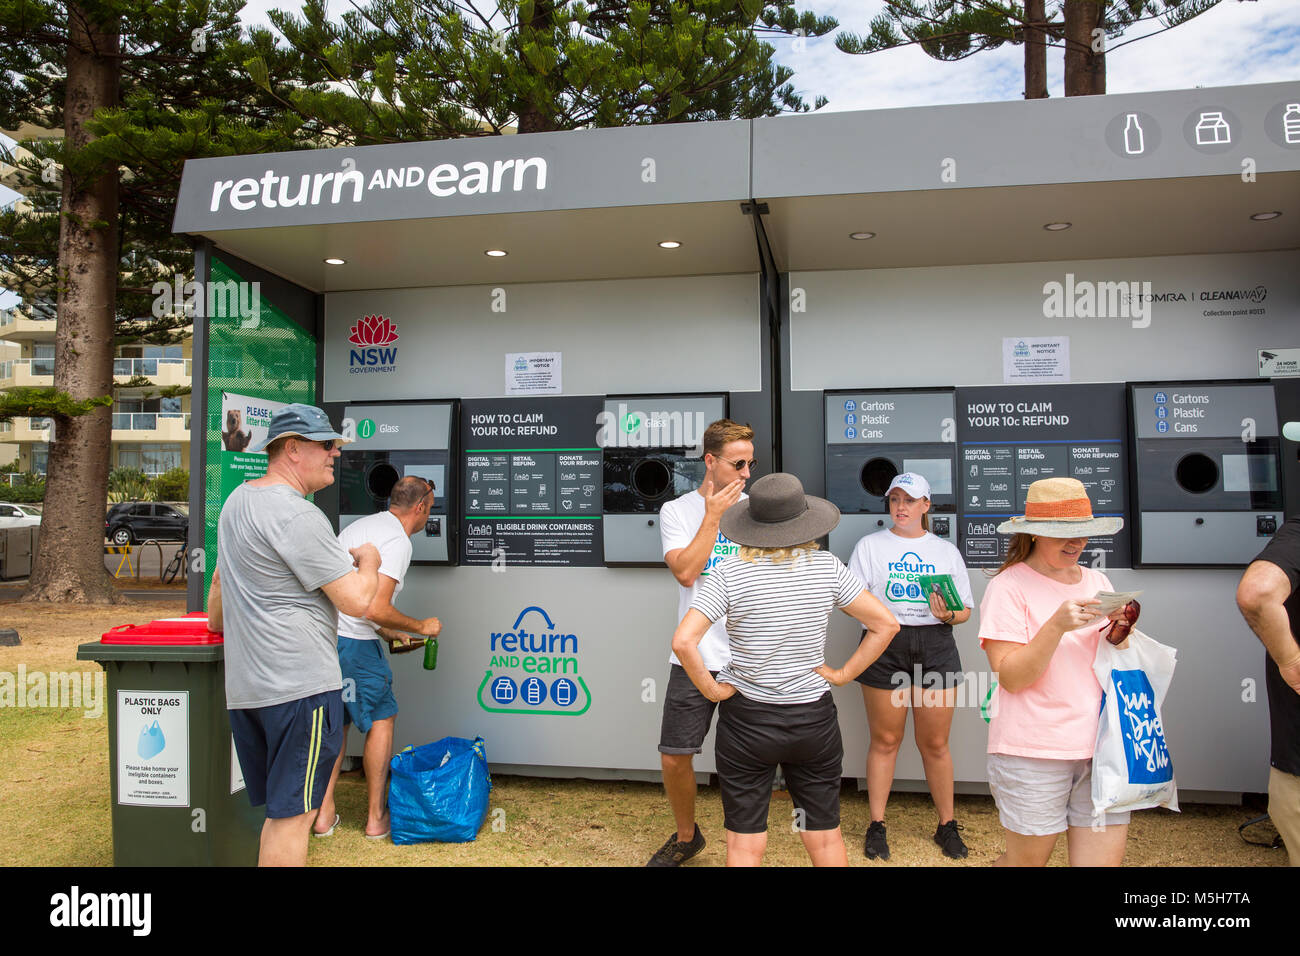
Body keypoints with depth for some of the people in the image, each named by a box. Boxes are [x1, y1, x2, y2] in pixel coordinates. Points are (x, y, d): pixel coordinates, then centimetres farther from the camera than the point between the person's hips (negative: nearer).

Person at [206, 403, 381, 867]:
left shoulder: (237, 500, 14)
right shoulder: (296, 515, -17)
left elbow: (221, 577, 30)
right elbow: (356, 600, -18)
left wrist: (218, 622, 47)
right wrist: (369, 562, 2)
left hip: (244, 685, 10)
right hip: (299, 684, -10)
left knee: (277, 807, 18)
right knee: (293, 812, -2)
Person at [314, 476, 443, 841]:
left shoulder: (360, 525, 18)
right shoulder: (398, 540, -12)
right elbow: (376, 609, -21)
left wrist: (387, 632, 28)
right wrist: (420, 627, -5)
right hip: (353, 643, -9)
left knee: (335, 722, 18)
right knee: (381, 719, 7)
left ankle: (324, 814, 21)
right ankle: (376, 818, 14)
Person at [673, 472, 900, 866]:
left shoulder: (729, 574, -12)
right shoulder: (826, 567, -6)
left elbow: (683, 641, -21)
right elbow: (886, 624, -2)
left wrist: (710, 689, -9)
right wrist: (843, 675, 1)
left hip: (746, 719, -2)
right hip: (814, 718, 2)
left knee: (745, 844, 11)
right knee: (825, 837, 19)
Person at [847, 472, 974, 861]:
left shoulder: (946, 550, 13)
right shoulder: (871, 545, 7)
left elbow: (965, 610, 12)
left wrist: (947, 614, -10)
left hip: (935, 646, 2)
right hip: (884, 644, -1)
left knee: (935, 742, 7)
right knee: (885, 740, 5)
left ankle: (947, 825, 23)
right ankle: (876, 825, 17)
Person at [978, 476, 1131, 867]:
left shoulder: (1097, 582, 11)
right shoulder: (1009, 586, -7)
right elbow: (1010, 677, -13)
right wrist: (1057, 625, -24)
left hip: (1101, 746, 5)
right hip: (1034, 750, -5)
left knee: (1104, 857, 3)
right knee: (1027, 859, 8)